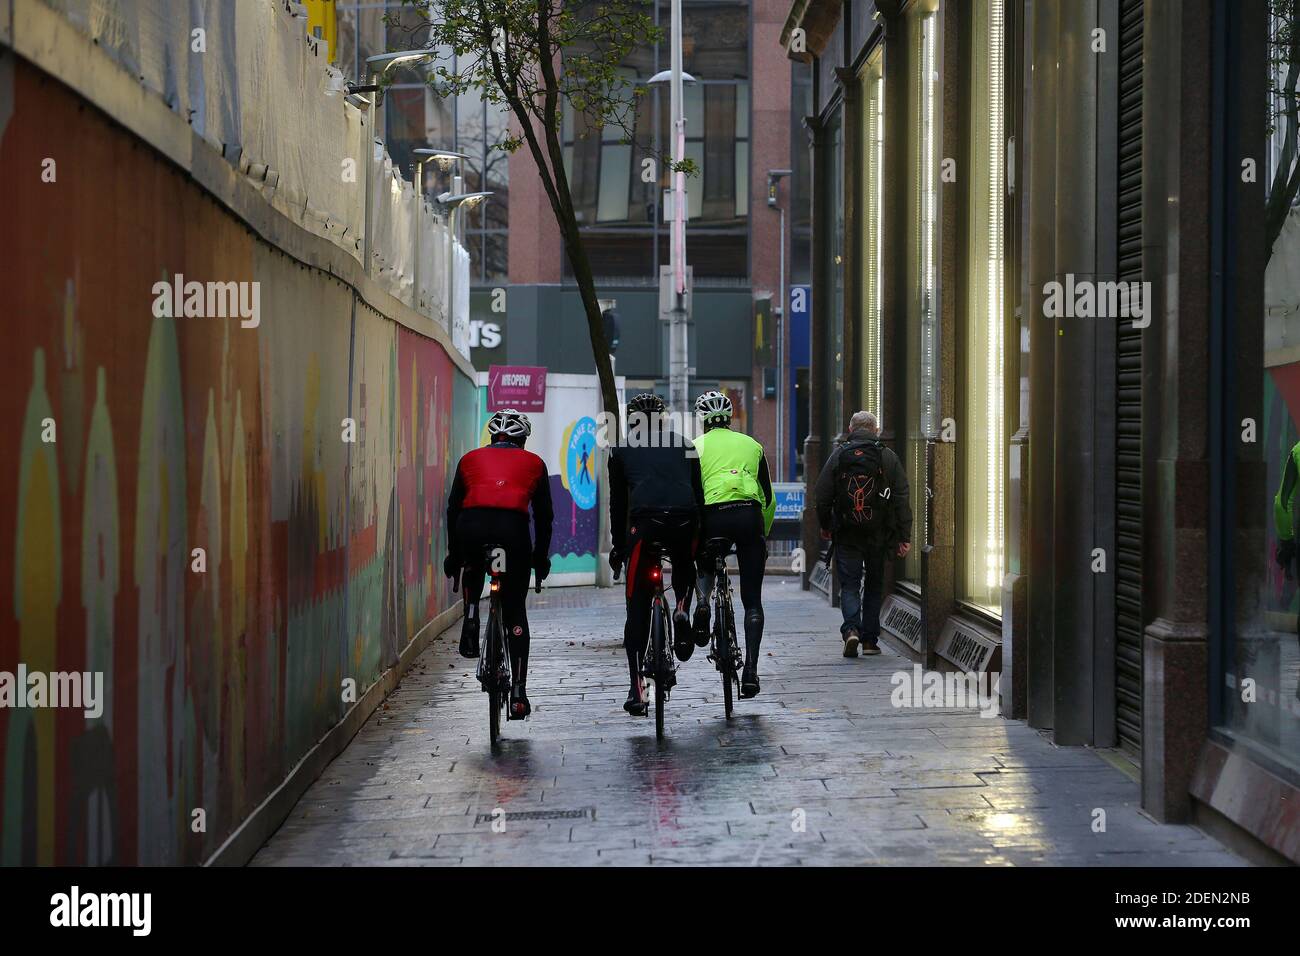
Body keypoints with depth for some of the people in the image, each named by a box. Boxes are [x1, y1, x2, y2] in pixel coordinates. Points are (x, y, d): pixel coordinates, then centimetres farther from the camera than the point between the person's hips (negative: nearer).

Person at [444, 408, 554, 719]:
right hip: (513, 529, -1)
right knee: (515, 612, 11)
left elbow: (453, 508, 25)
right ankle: (518, 694, 5)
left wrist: (453, 554, 33)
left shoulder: (471, 459, 25)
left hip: (471, 526, 1)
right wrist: (540, 558, 32)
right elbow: (544, 515, 23)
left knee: (472, 572, 39)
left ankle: (471, 622, 14)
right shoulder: (533, 463, 24)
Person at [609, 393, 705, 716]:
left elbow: (617, 503, 21)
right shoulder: (684, 445, 25)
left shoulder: (622, 450, 22)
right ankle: (682, 611, 5)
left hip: (645, 522, -2)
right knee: (685, 569, 36)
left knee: (638, 610, 4)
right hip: (685, 520, 2)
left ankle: (637, 690, -1)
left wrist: (618, 546, 27)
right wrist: (701, 536, 27)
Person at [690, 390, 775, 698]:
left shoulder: (696, 447, 12)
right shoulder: (751, 445, 19)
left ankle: (702, 602, 0)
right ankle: (750, 669, -5)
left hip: (713, 517, -1)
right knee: (752, 600, 6)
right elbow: (769, 498, 18)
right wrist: (763, 534, 28)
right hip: (750, 515, 1)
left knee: (705, 564, 32)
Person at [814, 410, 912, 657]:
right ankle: (870, 639, 15)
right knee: (874, 584, 14)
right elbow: (902, 500, -2)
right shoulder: (888, 457, 1)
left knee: (849, 584, 3)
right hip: (879, 535, 1)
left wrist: (825, 526, 17)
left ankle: (851, 630, -20)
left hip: (847, 535, -1)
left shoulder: (838, 456, -1)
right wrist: (904, 536, 1)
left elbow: (822, 496, 1)